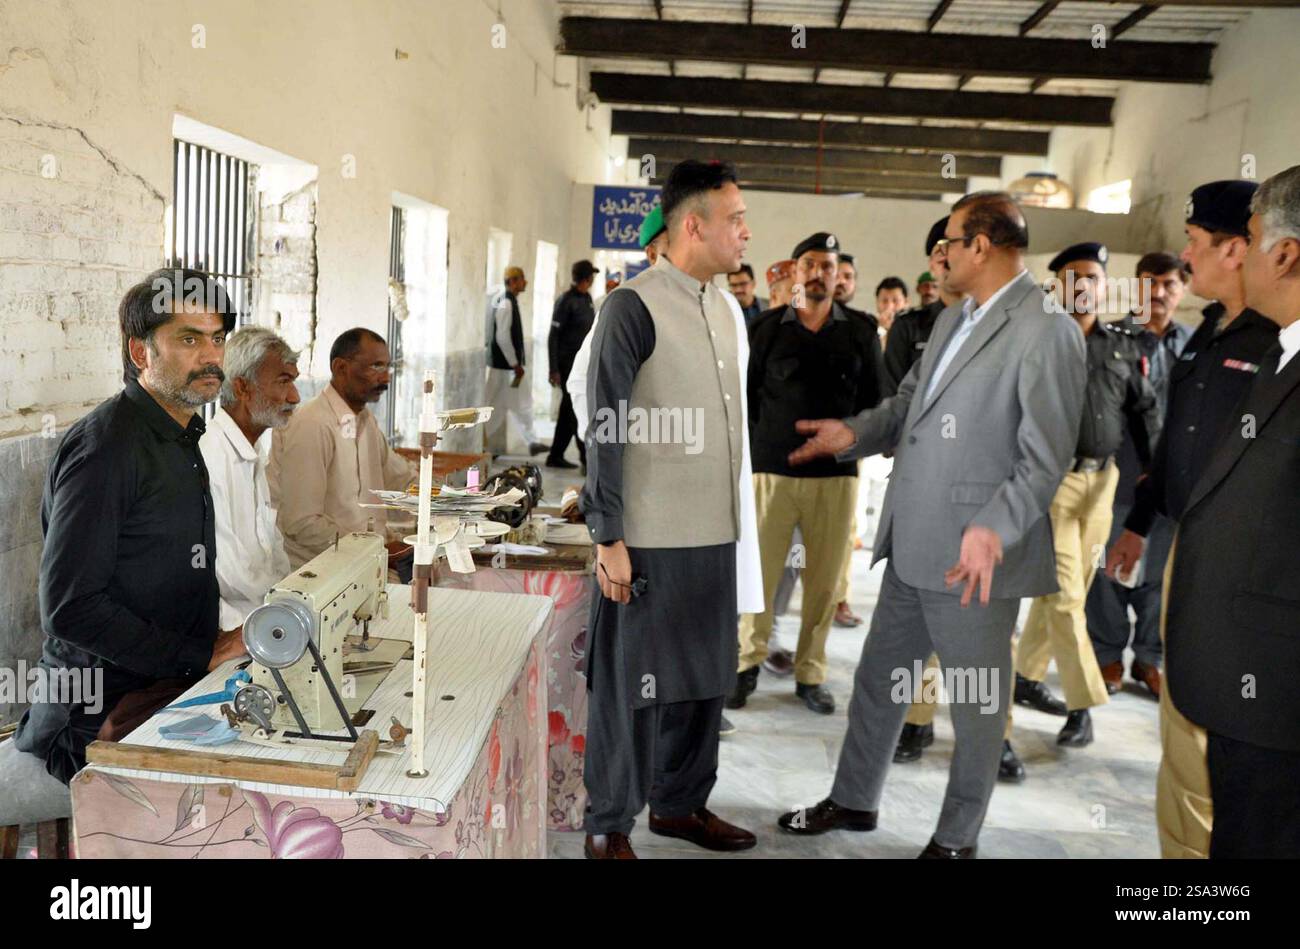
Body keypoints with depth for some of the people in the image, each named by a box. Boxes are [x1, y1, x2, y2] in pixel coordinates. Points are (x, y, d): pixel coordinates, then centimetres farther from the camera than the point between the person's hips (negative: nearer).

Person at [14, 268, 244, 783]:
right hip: (106, 710, -9)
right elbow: (69, 607, -19)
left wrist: (219, 643, 4)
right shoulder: (104, 446, -15)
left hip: (174, 683, 9)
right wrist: (202, 656, -18)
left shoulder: (180, 437, 16)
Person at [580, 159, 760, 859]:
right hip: (649, 540, -7)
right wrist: (609, 538, -14)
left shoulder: (726, 309, 12)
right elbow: (605, 431, -12)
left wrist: (737, 521, 17)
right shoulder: (633, 308, -11)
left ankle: (681, 803, 33)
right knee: (632, 685, 3)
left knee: (704, 677, 16)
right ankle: (607, 827, 20)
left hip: (715, 536, 7)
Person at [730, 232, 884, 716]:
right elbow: (744, 395, 6)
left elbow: (873, 403, 11)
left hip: (836, 476, 2)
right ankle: (748, 663, 16)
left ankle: (810, 673, 19)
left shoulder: (861, 336, 9)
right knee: (758, 572, -1)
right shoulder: (765, 329, 6)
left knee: (824, 580, 6)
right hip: (770, 471, -1)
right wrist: (755, 449, 1)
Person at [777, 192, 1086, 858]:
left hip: (974, 556, -8)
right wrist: (854, 433, 3)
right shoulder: (953, 320, 13)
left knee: (976, 704, 11)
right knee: (877, 677, 20)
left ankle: (957, 838, 30)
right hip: (911, 546, 8)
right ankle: (854, 801, 39)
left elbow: (1046, 458, -18)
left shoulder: (1047, 331, -14)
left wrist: (993, 528, -29)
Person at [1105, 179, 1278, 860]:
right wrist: (1139, 522, 21)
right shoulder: (1207, 331, 12)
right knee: (1182, 724, 17)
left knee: (1211, 734, 0)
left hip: (1246, 564, -8)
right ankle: (1183, 842, 32)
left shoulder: (1281, 338, -16)